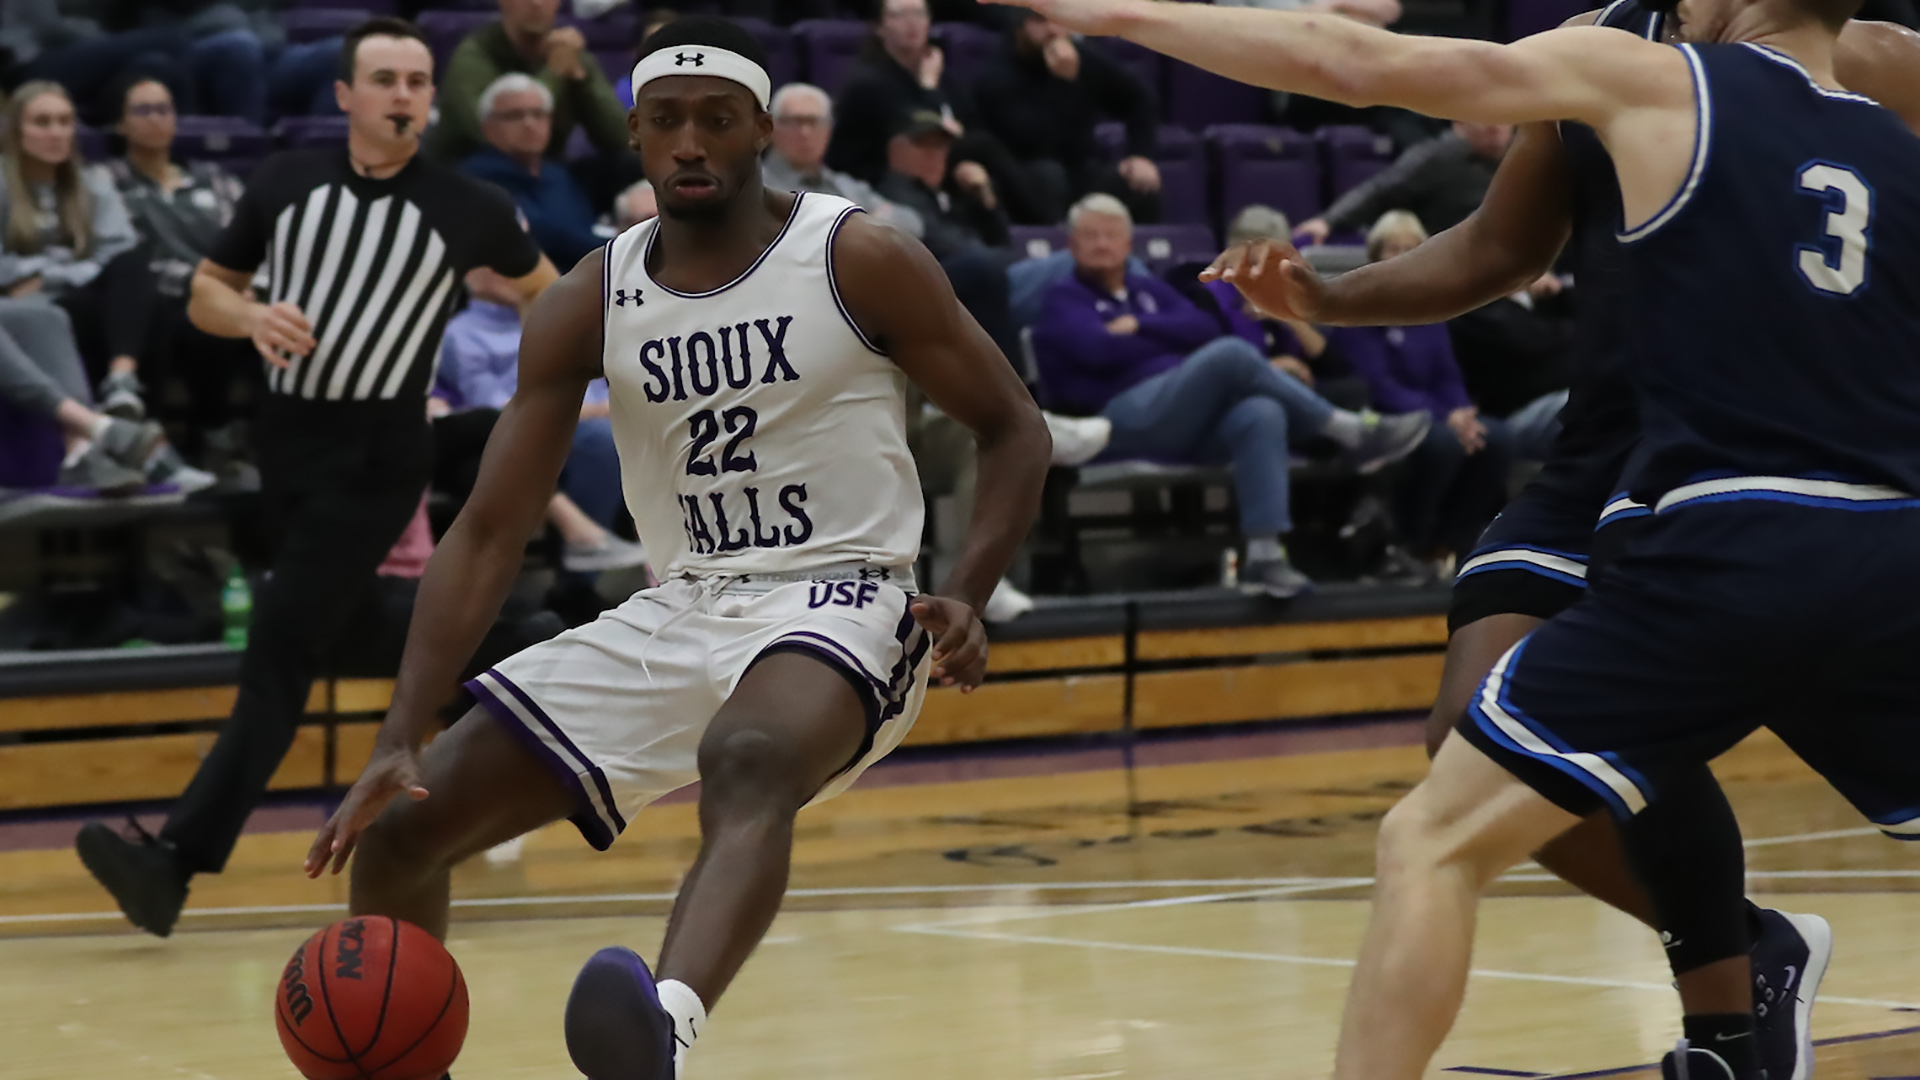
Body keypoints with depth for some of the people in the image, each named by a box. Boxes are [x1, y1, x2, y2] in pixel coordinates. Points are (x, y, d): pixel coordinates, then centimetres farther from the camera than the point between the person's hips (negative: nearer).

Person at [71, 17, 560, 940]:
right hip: (288, 434, 5)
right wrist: (250, 317, -10)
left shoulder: (467, 209, -5)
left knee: (278, 652, -14)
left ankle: (180, 859, -21)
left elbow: (544, 288, 15)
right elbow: (206, 290, 12)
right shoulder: (287, 182, 2)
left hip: (378, 453, -5)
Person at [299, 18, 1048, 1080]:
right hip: (675, 613, 6)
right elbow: (489, 531, 0)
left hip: (835, 602, -5)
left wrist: (964, 598, -17)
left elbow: (1013, 430, 1)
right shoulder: (590, 303, 2)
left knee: (747, 762, -42)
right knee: (398, 827, -2)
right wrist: (401, 739, -10)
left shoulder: (860, 261, -7)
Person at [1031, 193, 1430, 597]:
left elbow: (1205, 328, 10)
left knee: (1262, 414, -30)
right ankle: (1350, 432, -20)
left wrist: (1140, 327, -1)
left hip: (1191, 423, 6)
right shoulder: (1064, 299, 12)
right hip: (1122, 424, -6)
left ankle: (1264, 555, -44)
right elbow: (1100, 349, -9)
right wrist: (1171, 337, 4)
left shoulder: (1149, 290, 28)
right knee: (1232, 354, -28)